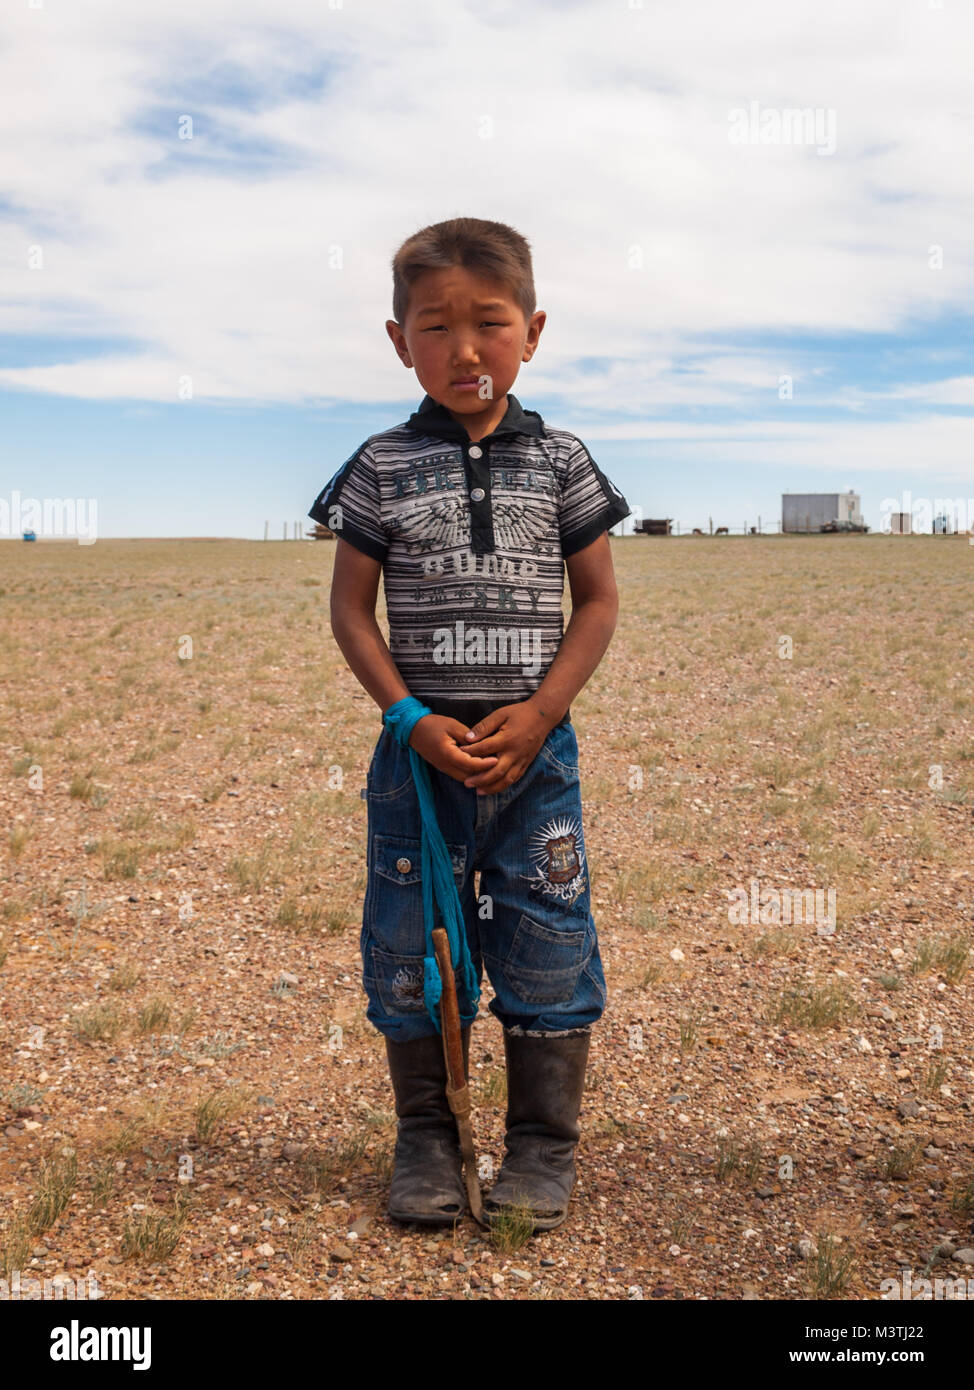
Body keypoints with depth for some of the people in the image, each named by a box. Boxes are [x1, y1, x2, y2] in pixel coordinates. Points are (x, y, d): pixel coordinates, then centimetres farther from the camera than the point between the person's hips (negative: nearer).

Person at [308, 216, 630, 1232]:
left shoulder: (560, 462, 3)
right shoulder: (383, 467, 1)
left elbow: (599, 601, 4)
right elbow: (351, 610, 1)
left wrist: (540, 712, -9)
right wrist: (413, 720, -11)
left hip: (536, 748, 0)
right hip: (419, 745, 0)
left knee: (547, 946, 5)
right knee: (411, 944, 7)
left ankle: (542, 1146, 22)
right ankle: (424, 1139, 25)